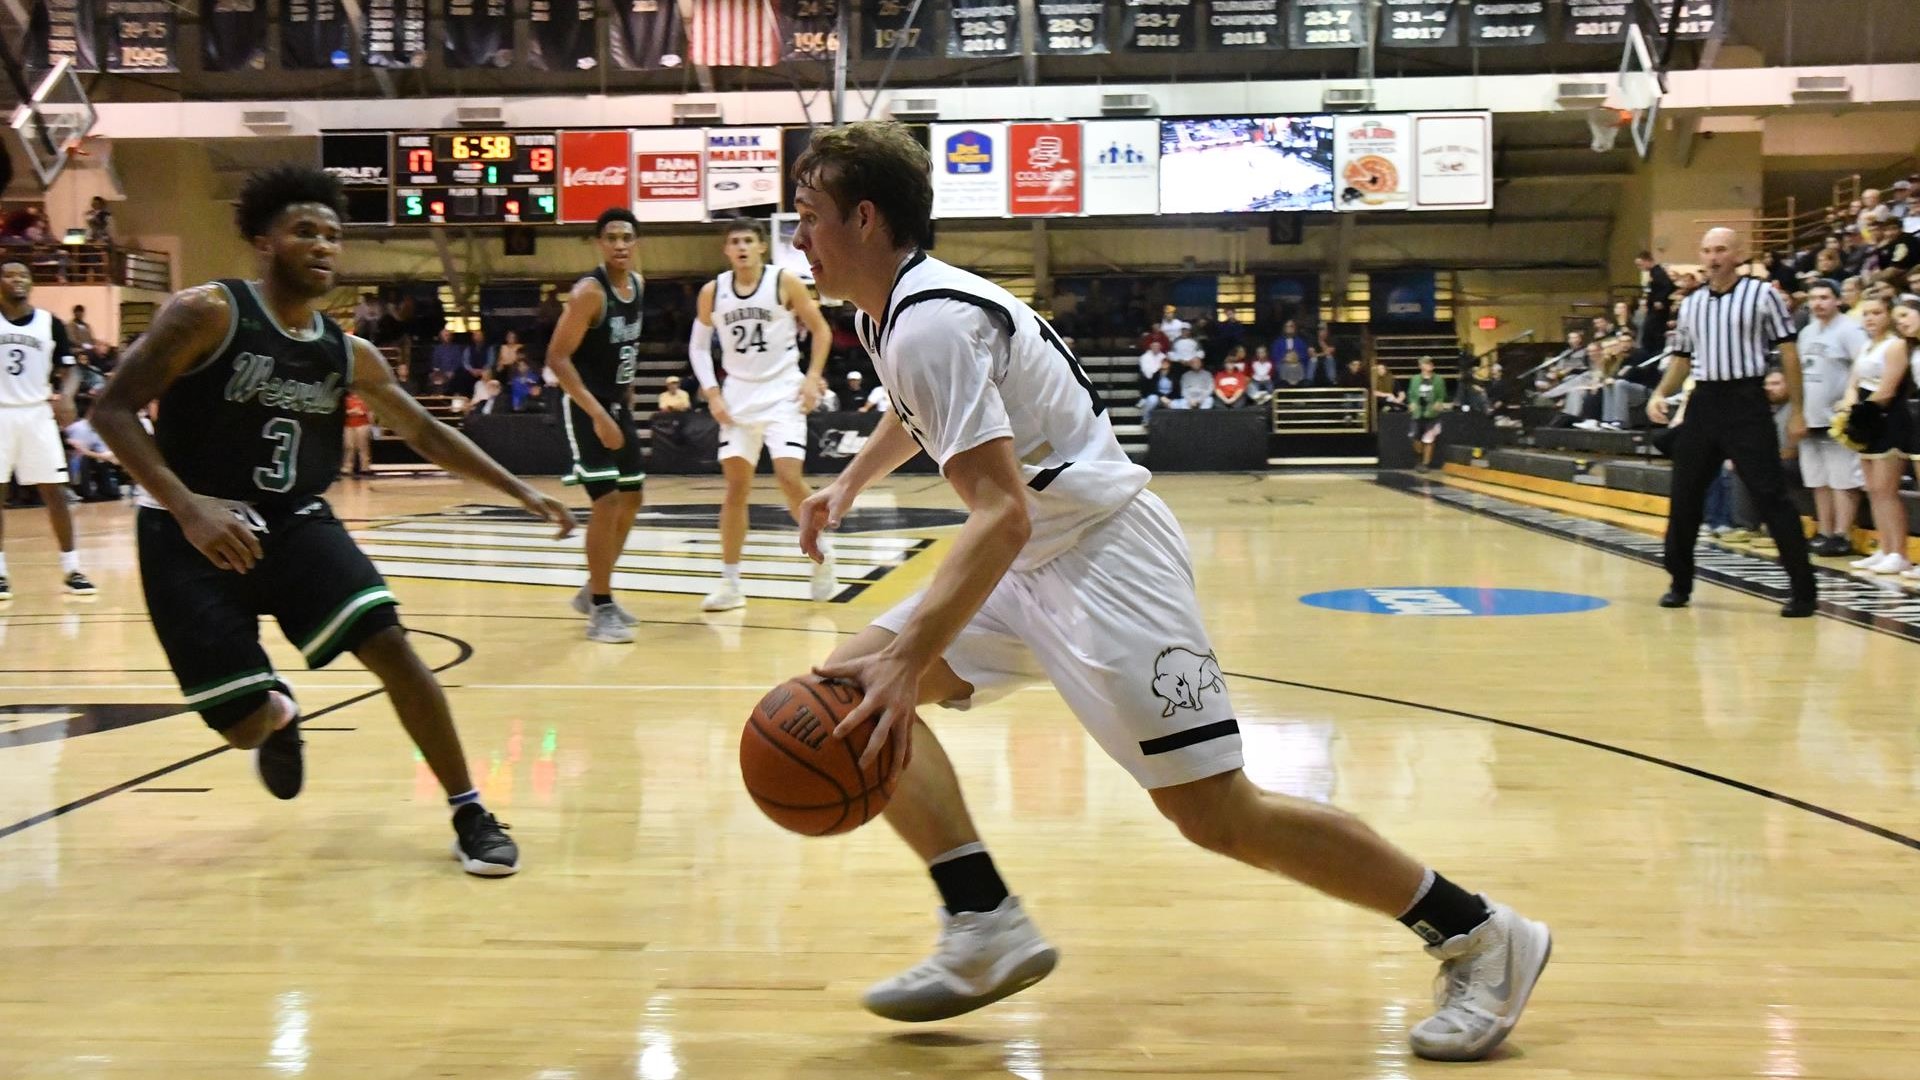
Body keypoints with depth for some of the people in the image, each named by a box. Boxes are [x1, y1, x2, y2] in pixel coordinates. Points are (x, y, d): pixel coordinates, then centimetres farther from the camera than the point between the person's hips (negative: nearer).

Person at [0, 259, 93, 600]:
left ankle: (71, 569, 6)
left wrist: (65, 395, -11)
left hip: (37, 413, 1)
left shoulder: (50, 323, 4)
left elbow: (69, 369, 8)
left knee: (55, 492, 0)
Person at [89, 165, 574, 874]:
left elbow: (424, 432, 12)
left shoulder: (349, 355, 2)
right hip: (190, 535, -4)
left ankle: (470, 817, -5)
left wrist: (520, 492, 7)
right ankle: (278, 716, 34)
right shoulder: (209, 313, -14)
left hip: (295, 523, 4)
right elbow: (112, 409, -16)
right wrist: (189, 506, -28)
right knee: (244, 725, -7)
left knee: (390, 646, -15)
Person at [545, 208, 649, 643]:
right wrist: (598, 413, -28)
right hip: (588, 406, -9)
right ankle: (601, 609, -6)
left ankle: (593, 591, 28)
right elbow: (557, 357, -23)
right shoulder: (589, 292, -19)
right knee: (607, 502, -14)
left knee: (631, 499, 14)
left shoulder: (637, 284, 6)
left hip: (619, 404, 9)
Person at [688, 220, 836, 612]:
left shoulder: (785, 283, -8)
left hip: (782, 392, -3)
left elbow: (821, 330, 1)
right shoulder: (712, 292, 0)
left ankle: (822, 556, 9)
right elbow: (698, 345, 11)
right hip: (739, 394, 3)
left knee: (789, 478, -15)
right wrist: (711, 393, 0)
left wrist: (813, 377, -9)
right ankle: (730, 584, 9)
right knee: (736, 485, 3)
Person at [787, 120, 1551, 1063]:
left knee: (1216, 812, -11)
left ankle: (1478, 937, 4)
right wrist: (851, 481, 25)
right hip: (1034, 562, 10)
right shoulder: (888, 314, 10)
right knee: (850, 686, 1)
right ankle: (987, 930, 0)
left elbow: (1001, 518, -32)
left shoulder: (930, 323, -22)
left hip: (1101, 552, -10)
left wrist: (907, 664, -38)